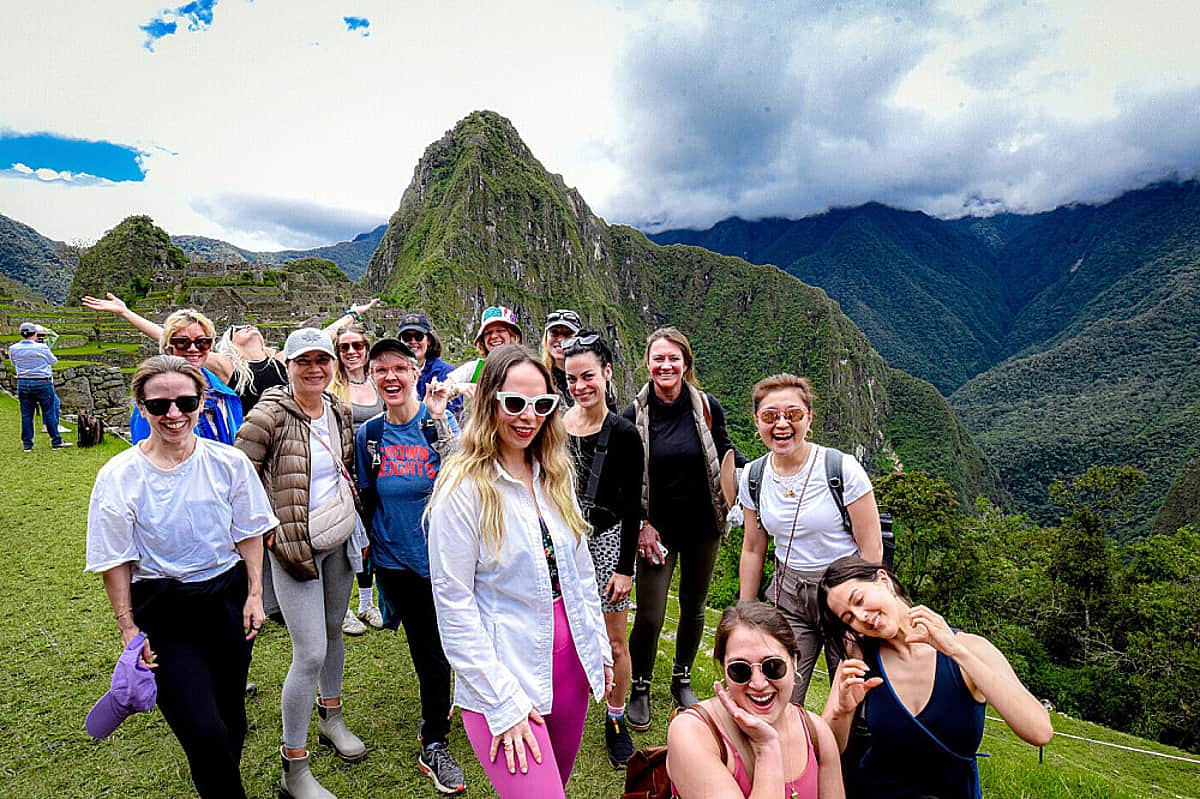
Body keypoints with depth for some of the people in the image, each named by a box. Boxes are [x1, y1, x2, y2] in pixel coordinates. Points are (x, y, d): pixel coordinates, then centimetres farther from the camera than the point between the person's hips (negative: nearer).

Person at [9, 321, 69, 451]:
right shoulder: (42, 348, -12)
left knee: (26, 414, 9)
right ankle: (56, 442, 7)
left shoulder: (13, 349, -1)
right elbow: (53, 361, 3)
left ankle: (27, 444, 13)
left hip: (23, 384, 4)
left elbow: (14, 364, 14)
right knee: (49, 413, 3)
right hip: (42, 383, -4)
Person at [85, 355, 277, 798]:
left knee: (231, 716, 16)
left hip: (227, 599, 2)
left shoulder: (229, 462, -8)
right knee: (202, 731, -7)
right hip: (163, 611, -2)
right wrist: (128, 627, -3)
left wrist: (254, 595, 0)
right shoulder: (119, 476, -11)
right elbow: (115, 561, -4)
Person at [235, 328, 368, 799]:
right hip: (295, 546, -6)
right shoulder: (268, 416, -16)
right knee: (310, 654, -5)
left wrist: (357, 522, 12)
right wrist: (267, 529, -10)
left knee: (333, 633, 21)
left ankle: (331, 717, 44)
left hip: (339, 540, 6)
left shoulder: (339, 411, 3)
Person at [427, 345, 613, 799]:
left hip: (569, 656, 6)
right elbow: (453, 605, -16)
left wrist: (599, 647, 9)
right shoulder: (463, 489, -16)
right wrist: (503, 704, -16)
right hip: (502, 672, -6)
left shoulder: (554, 474, 4)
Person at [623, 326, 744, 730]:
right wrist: (641, 524, -7)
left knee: (693, 607, 16)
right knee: (649, 616, -1)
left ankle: (682, 679, 39)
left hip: (702, 524, 2)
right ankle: (640, 688, 25)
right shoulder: (635, 414, -8)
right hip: (658, 526, -1)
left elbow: (725, 451, 10)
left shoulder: (708, 407, -6)